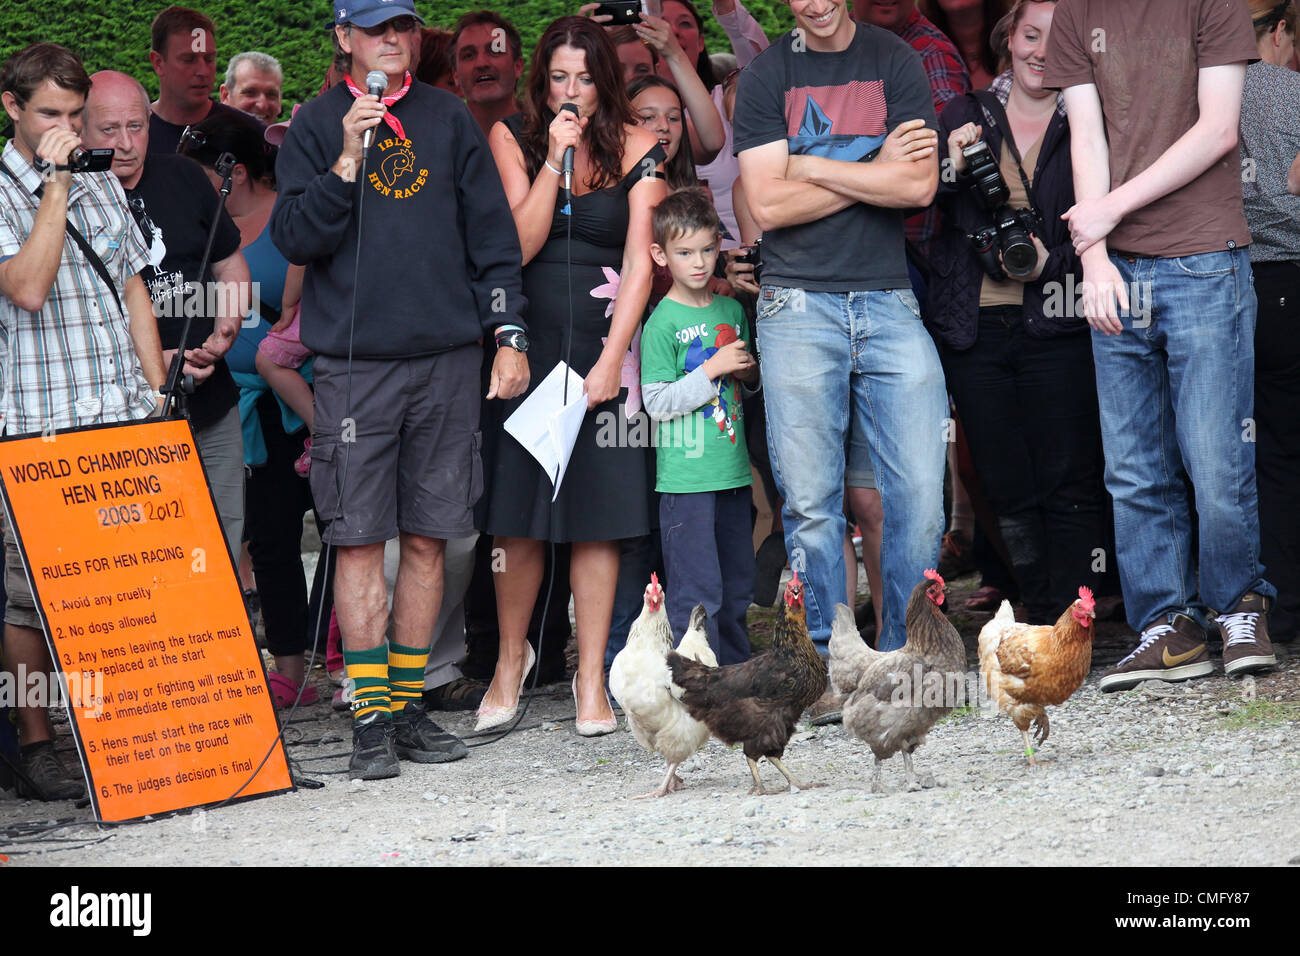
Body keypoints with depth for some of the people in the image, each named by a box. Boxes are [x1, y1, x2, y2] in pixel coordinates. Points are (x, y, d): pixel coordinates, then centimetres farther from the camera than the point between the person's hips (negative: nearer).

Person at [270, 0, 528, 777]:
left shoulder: (450, 120, 9)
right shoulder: (316, 128, 4)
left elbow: (492, 232, 11)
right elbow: (294, 239, -4)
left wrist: (509, 333, 4)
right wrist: (347, 163, -14)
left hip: (447, 360, 2)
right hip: (353, 363, -2)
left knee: (427, 537, 5)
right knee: (360, 539, -5)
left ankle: (409, 701, 13)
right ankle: (371, 714, -2)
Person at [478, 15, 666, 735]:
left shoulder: (637, 149, 1)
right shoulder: (513, 140, 3)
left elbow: (639, 260, -4)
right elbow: (520, 243, -5)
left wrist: (611, 360, -12)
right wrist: (555, 160, -13)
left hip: (604, 342, -1)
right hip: (527, 341, 1)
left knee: (597, 514, -2)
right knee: (519, 517, 1)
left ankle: (591, 677, 4)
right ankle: (510, 661, 19)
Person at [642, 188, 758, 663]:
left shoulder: (732, 311, 11)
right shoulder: (663, 323, -8)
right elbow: (657, 403, -12)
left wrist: (749, 371, 3)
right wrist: (712, 370, -16)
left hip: (732, 471, 7)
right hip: (685, 477, -6)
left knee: (737, 585, 13)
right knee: (696, 592, -7)